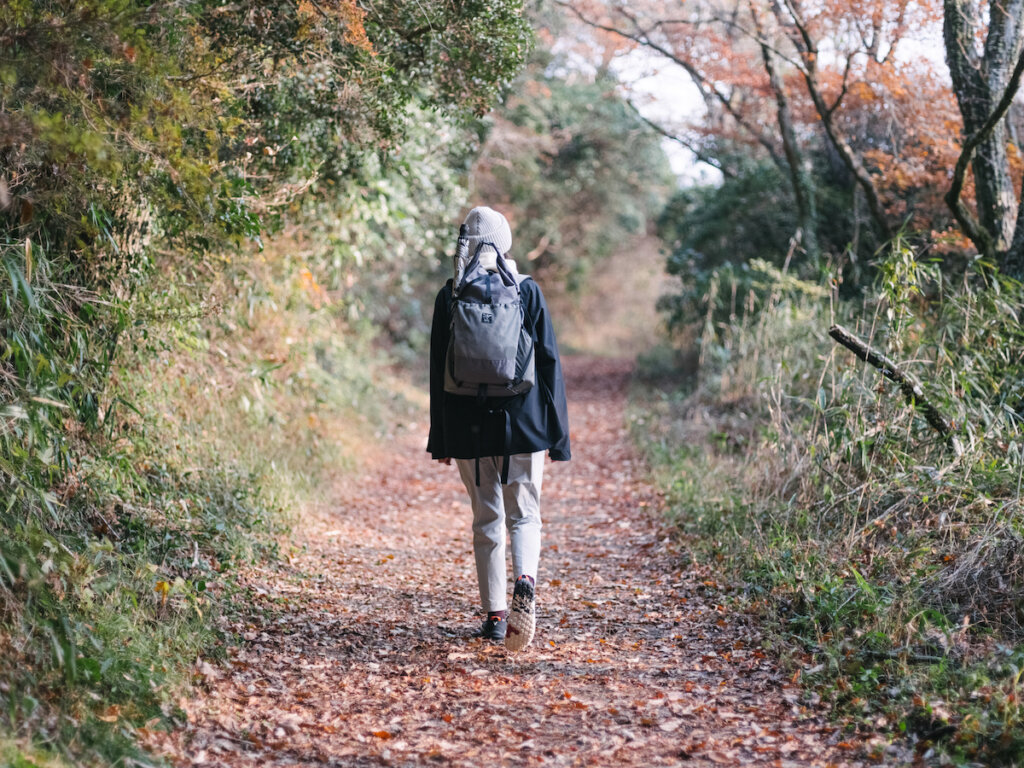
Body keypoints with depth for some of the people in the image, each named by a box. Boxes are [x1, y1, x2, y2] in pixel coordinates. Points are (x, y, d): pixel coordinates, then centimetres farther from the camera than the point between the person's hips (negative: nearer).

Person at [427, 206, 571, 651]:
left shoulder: (449, 297, -1)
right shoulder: (528, 292, -2)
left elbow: (439, 371, 2)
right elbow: (549, 361, -1)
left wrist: (441, 439, 9)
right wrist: (556, 432, 5)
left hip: (469, 429, 1)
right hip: (523, 425, 0)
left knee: (486, 519, 11)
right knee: (524, 514, 9)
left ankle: (495, 614, 13)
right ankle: (525, 581, -18)